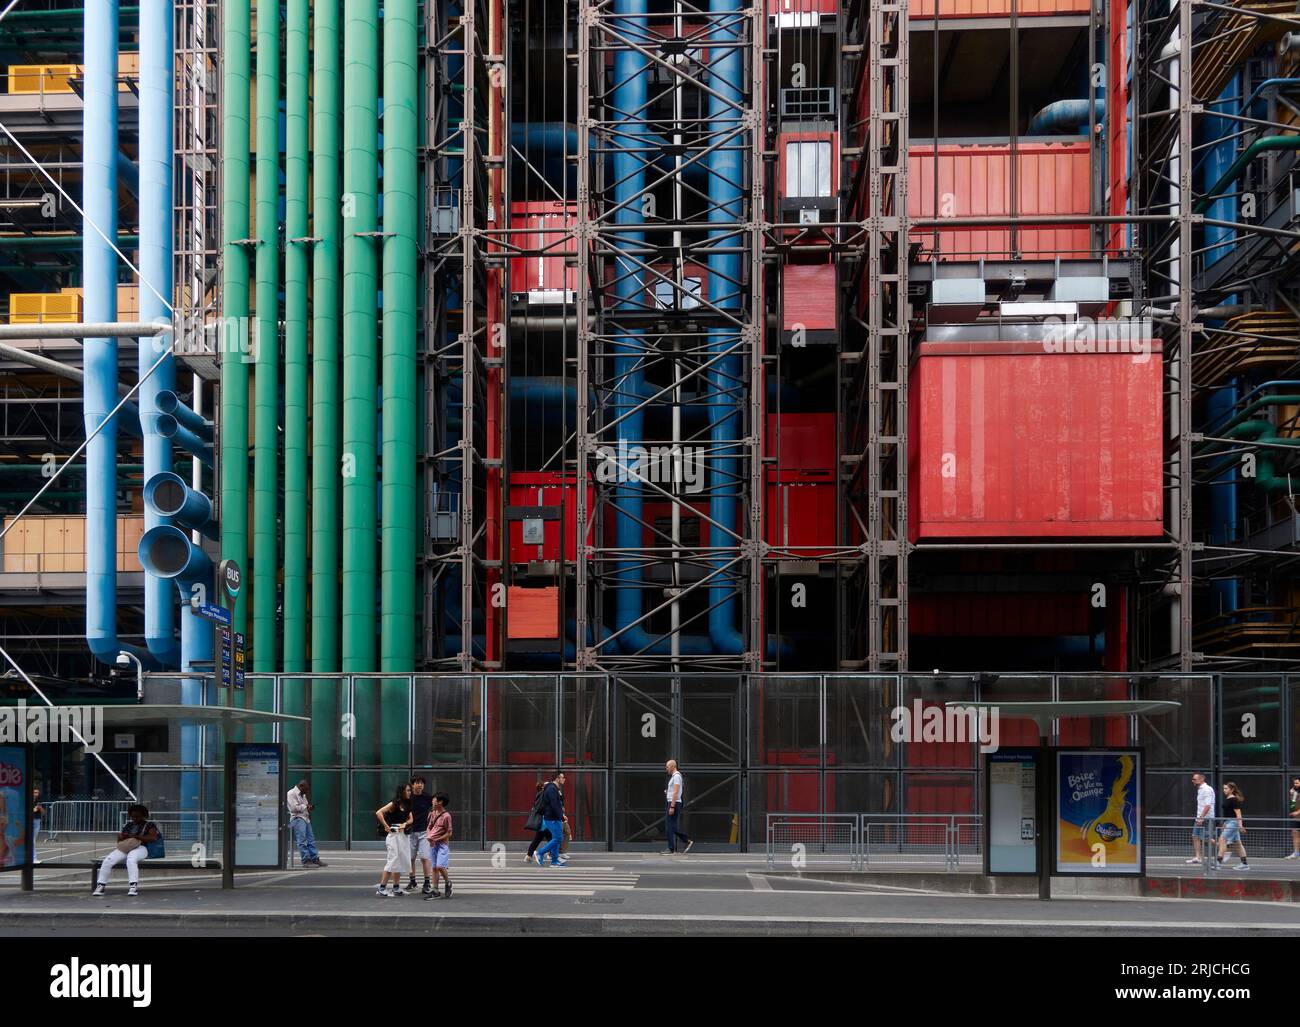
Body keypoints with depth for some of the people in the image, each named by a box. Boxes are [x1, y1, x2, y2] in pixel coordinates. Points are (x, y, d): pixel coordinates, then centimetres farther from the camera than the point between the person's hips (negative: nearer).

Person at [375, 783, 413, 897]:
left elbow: (410, 819, 10)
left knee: (401, 862, 11)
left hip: (404, 835, 8)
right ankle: (381, 888, -8)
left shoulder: (407, 805, 13)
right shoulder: (394, 804, -10)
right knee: (393, 861, -11)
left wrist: (405, 824, -11)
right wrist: (386, 827, -16)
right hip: (394, 835, -8)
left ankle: (396, 888, 18)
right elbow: (378, 813, -18)